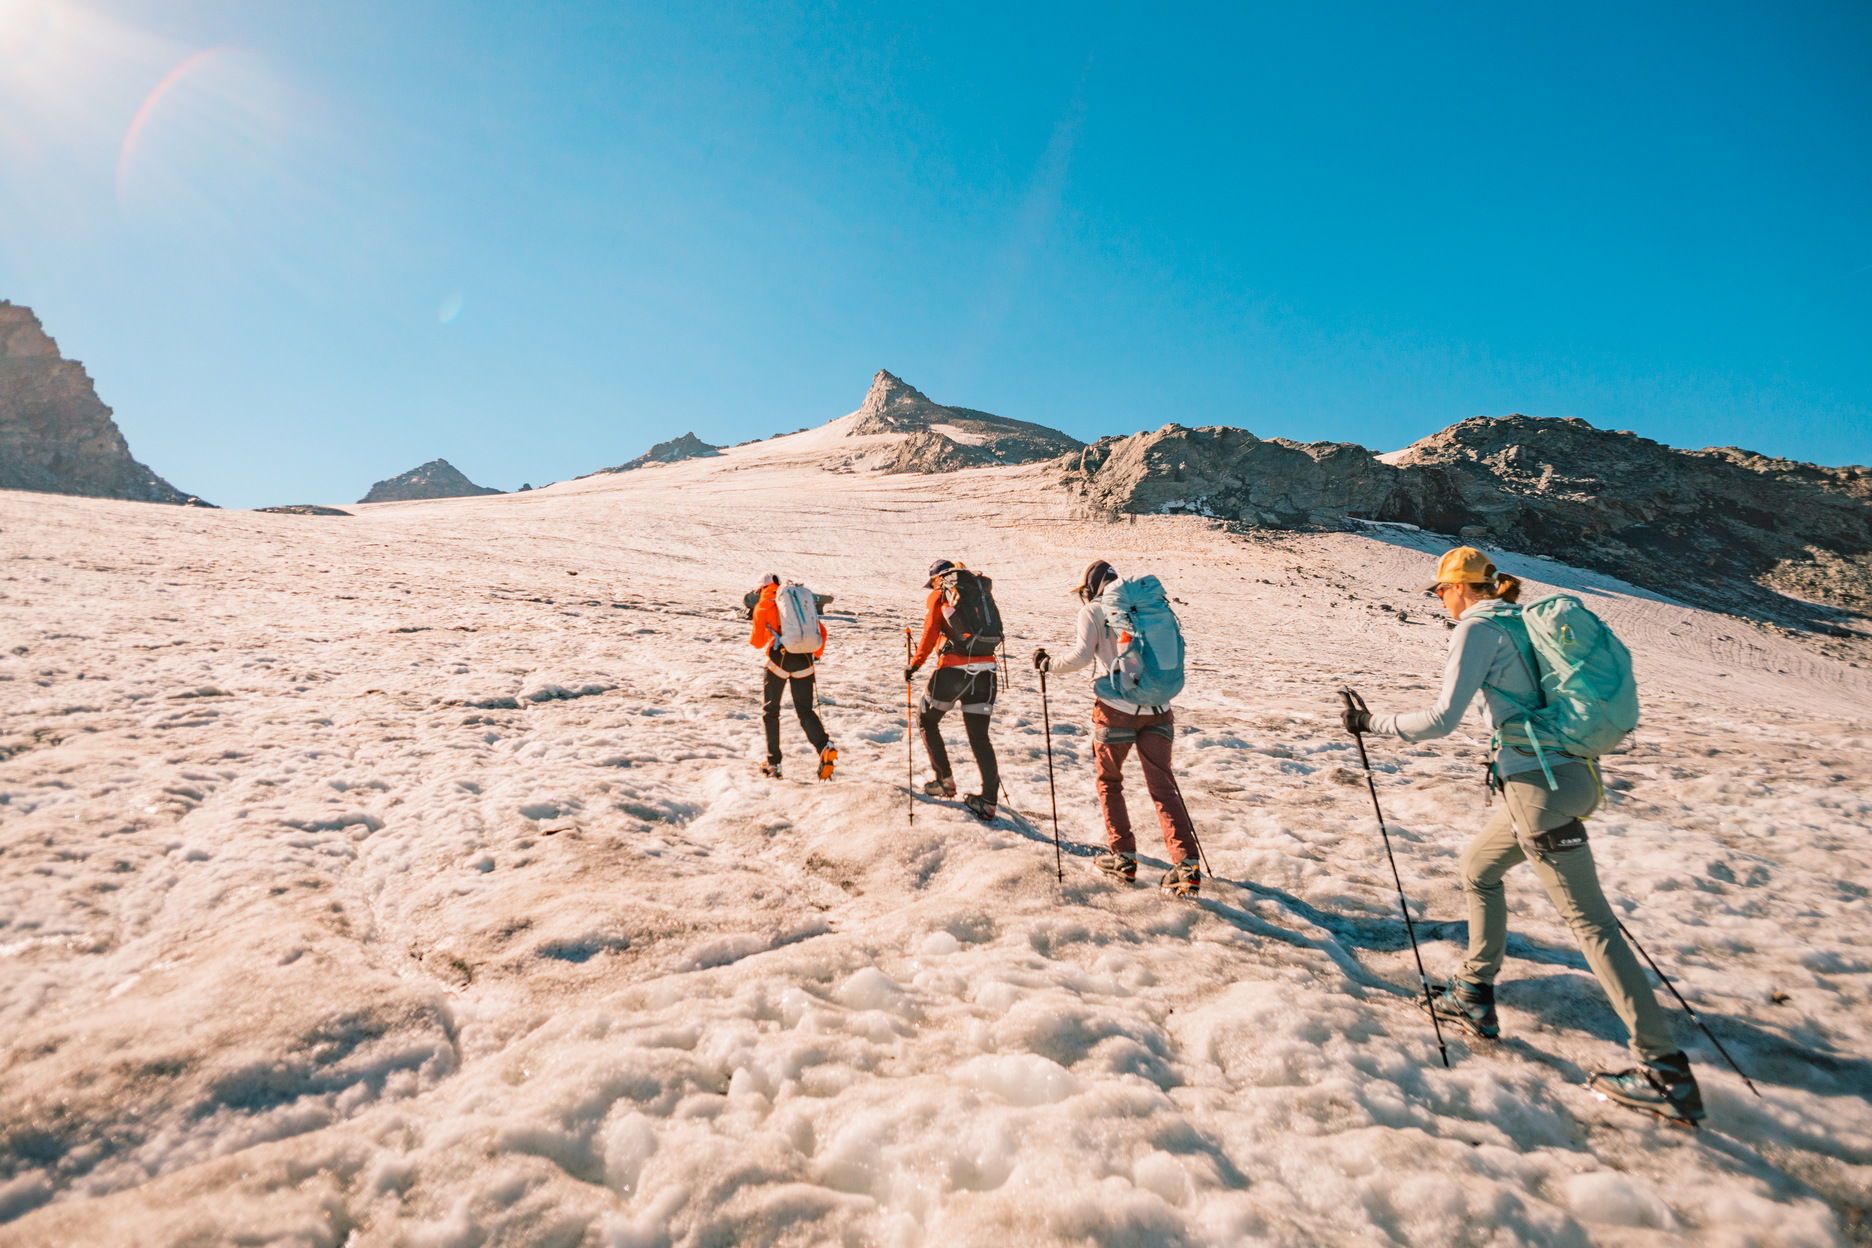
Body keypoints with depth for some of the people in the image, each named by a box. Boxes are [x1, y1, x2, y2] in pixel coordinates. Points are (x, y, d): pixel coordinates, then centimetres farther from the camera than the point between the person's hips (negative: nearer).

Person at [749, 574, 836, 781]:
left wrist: (751, 639, 32)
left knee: (770, 710, 13)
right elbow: (821, 630, 14)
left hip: (779, 658, -3)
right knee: (805, 710, 9)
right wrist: (816, 655, 22)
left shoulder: (763, 605, 8)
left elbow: (758, 641, 9)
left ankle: (773, 763, 11)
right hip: (804, 661, 3)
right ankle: (825, 747, -18)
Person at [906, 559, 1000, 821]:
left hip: (953, 669, -4)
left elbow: (930, 635, -5)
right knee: (979, 737, 9)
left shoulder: (938, 595, 3)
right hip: (985, 668, 5)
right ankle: (988, 802, 5)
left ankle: (945, 781, 18)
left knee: (927, 721, 19)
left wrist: (914, 665, 4)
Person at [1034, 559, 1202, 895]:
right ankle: (1186, 863, -5)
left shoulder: (1092, 611, 1)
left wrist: (1048, 663, 4)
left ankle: (1123, 856, 16)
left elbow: (1082, 655, -11)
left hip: (1117, 708, -4)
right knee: (1162, 786, 6)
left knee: (1109, 782, 15)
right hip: (1157, 708, 4)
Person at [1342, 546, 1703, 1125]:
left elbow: (1442, 720, -17)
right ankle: (1475, 996, 29)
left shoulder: (1476, 628, -10)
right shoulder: (1521, 621, 15)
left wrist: (1371, 722, -7)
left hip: (1540, 786, -9)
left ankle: (1666, 1070, 5)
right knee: (1477, 867, 21)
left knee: (1589, 920, -1)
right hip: (1571, 772, 9)